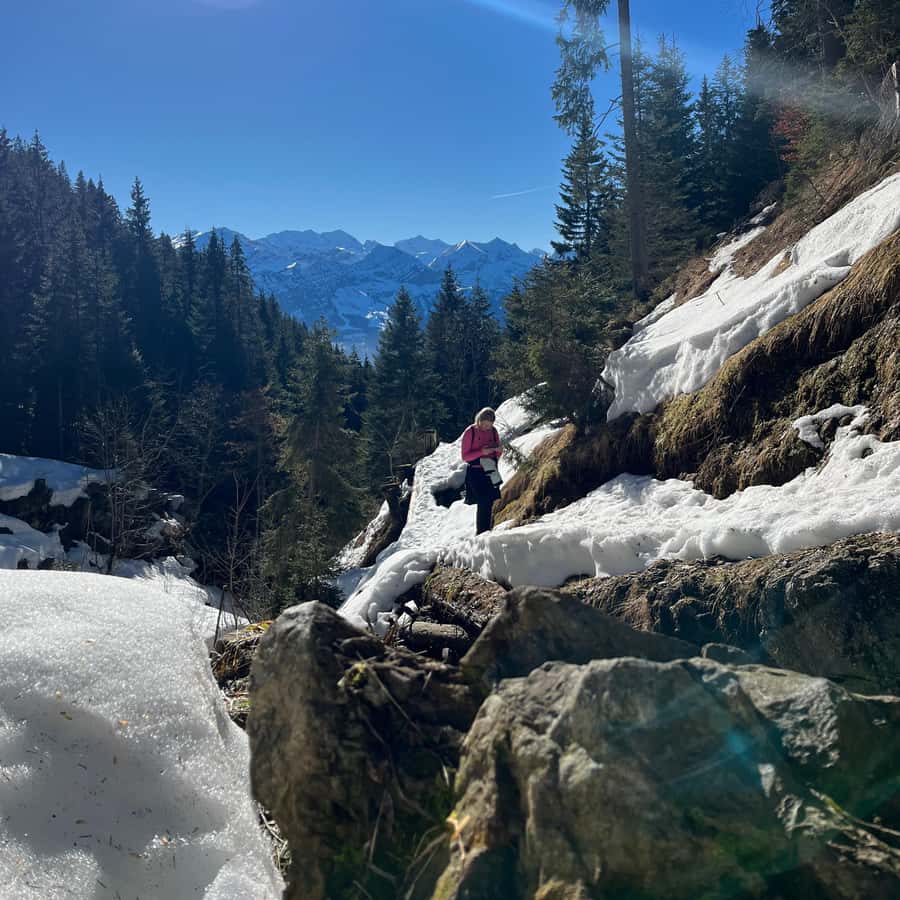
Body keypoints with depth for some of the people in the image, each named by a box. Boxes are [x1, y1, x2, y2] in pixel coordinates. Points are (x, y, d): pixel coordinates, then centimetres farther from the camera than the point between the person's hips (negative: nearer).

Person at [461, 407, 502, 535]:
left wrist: (497, 450, -10)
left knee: (489, 503, 3)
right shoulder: (470, 432, -8)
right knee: (483, 503, -14)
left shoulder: (493, 431, 6)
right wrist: (482, 452, -21)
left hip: (490, 472, 5)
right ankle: (480, 534, -8)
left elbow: (498, 452, 15)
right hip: (475, 473, -5)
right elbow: (465, 456, -8)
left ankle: (486, 533, 12)